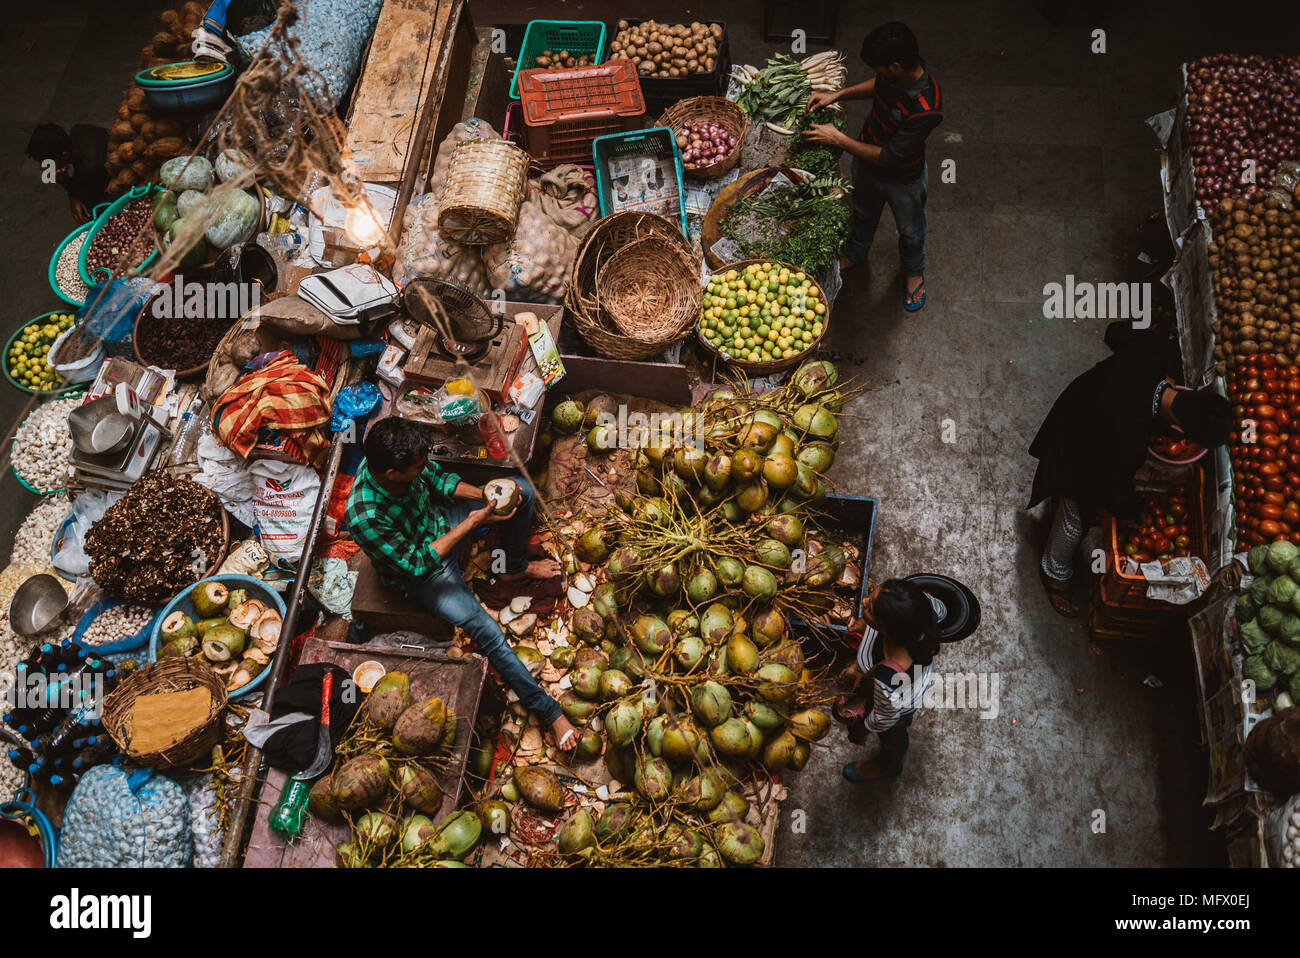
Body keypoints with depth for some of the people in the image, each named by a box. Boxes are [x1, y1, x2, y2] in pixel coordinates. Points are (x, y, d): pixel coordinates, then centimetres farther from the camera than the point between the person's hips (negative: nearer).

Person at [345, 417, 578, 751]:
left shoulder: (392, 459, -24)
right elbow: (416, 563, -29)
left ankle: (515, 566, 27)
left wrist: (484, 495, -18)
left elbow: (437, 478, -3)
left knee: (522, 489, 0)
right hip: (421, 571, -6)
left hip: (438, 520, 7)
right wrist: (472, 523, -31)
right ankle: (550, 711, -6)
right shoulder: (366, 518, -41)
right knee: (487, 632, -22)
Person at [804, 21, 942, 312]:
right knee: (863, 212, 33)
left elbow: (888, 158, -34)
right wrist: (838, 94, -10)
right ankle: (855, 254, 63)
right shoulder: (897, 71, -22)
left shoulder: (925, 109, -44)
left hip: (902, 179, -6)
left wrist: (838, 139, -29)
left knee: (910, 229, 25)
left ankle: (914, 272, 56)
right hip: (866, 160, 6)